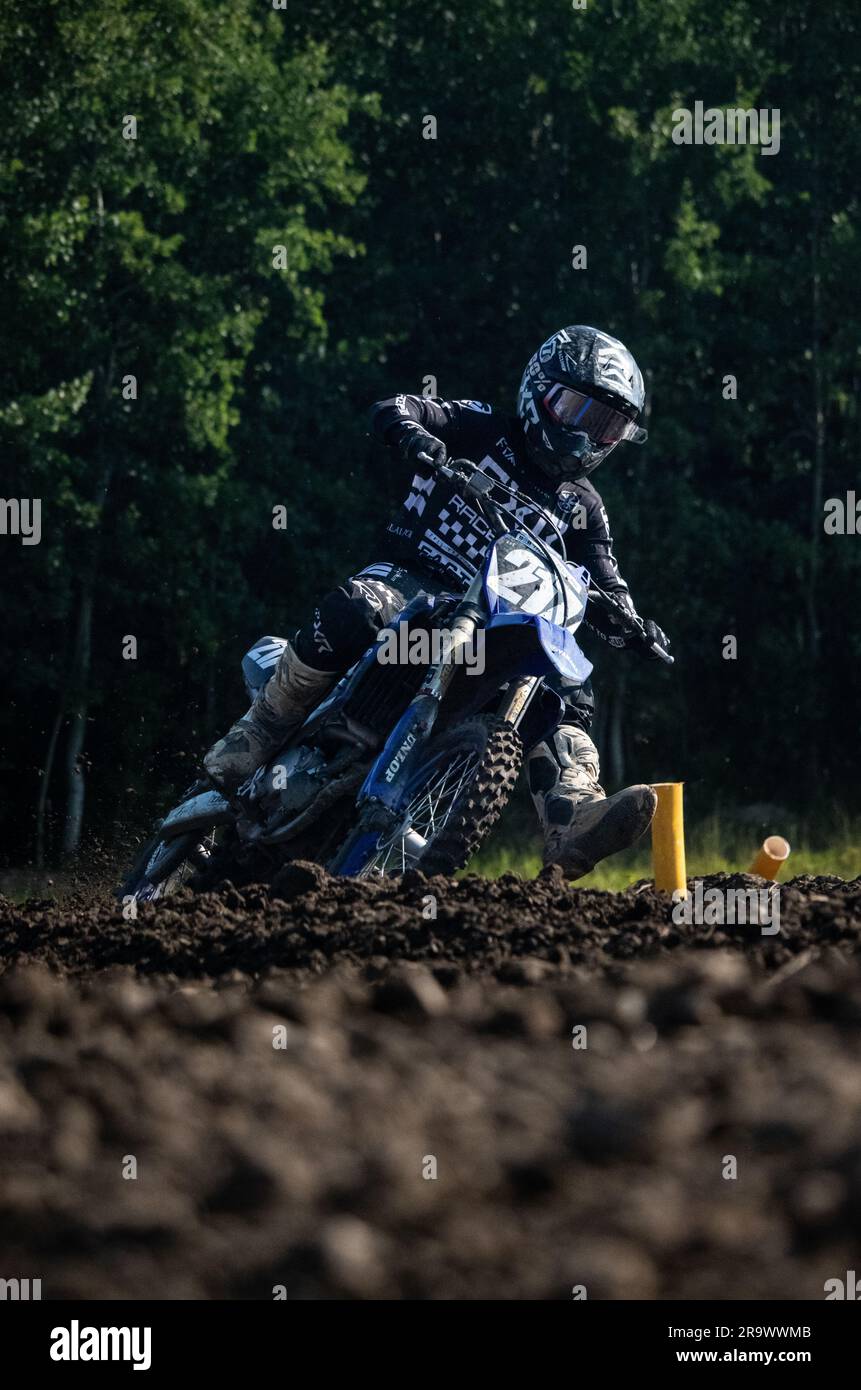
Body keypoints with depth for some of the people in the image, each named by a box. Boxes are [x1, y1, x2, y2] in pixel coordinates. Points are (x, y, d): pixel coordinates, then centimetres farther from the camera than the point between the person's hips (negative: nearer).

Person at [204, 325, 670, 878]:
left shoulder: (584, 510, 15)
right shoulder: (486, 431, 3)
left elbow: (604, 588, 12)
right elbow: (393, 410, -8)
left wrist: (632, 625, -12)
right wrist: (413, 433, -33)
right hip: (410, 580, -5)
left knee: (565, 690, -18)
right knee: (353, 611, -38)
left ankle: (573, 823, -39)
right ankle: (253, 740, -25)